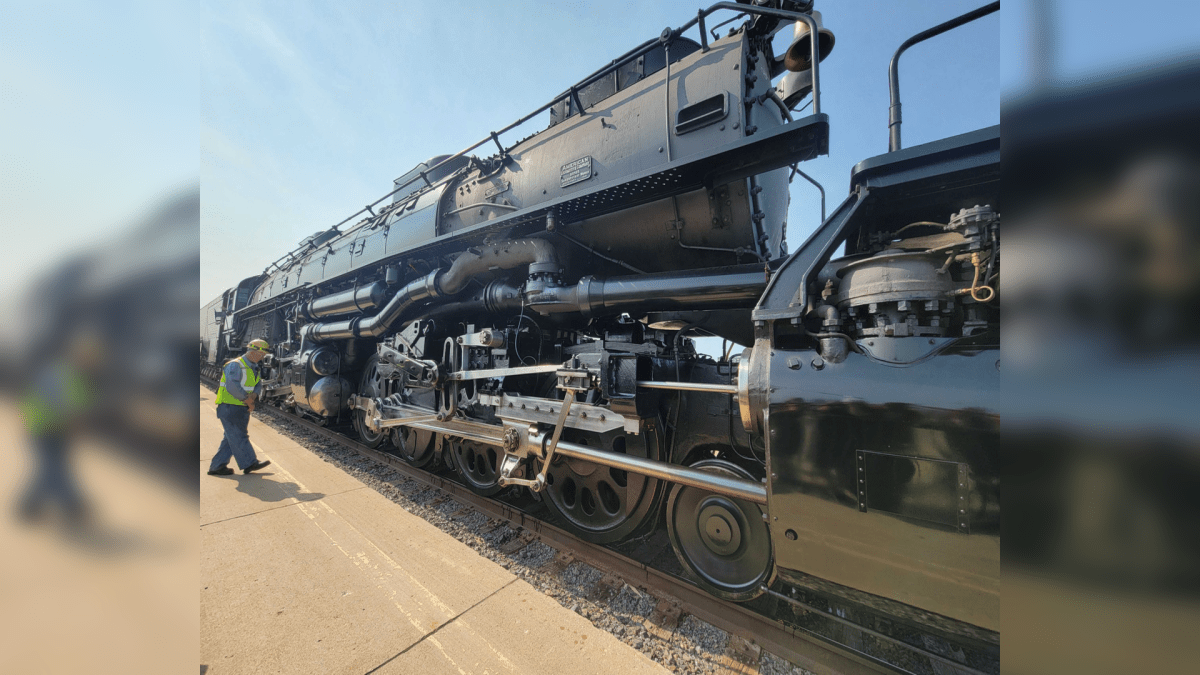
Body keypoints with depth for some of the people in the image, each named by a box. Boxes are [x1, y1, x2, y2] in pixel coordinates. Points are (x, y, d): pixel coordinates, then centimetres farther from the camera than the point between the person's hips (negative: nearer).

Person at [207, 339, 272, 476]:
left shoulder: (253, 368, 16)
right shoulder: (235, 365, -14)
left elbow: (258, 385, 13)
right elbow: (232, 386, -25)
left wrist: (254, 395, -9)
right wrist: (248, 400, -19)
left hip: (242, 408, 9)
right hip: (230, 407, -9)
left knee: (233, 438, 11)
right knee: (238, 436, -6)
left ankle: (217, 466, 19)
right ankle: (249, 463, -5)